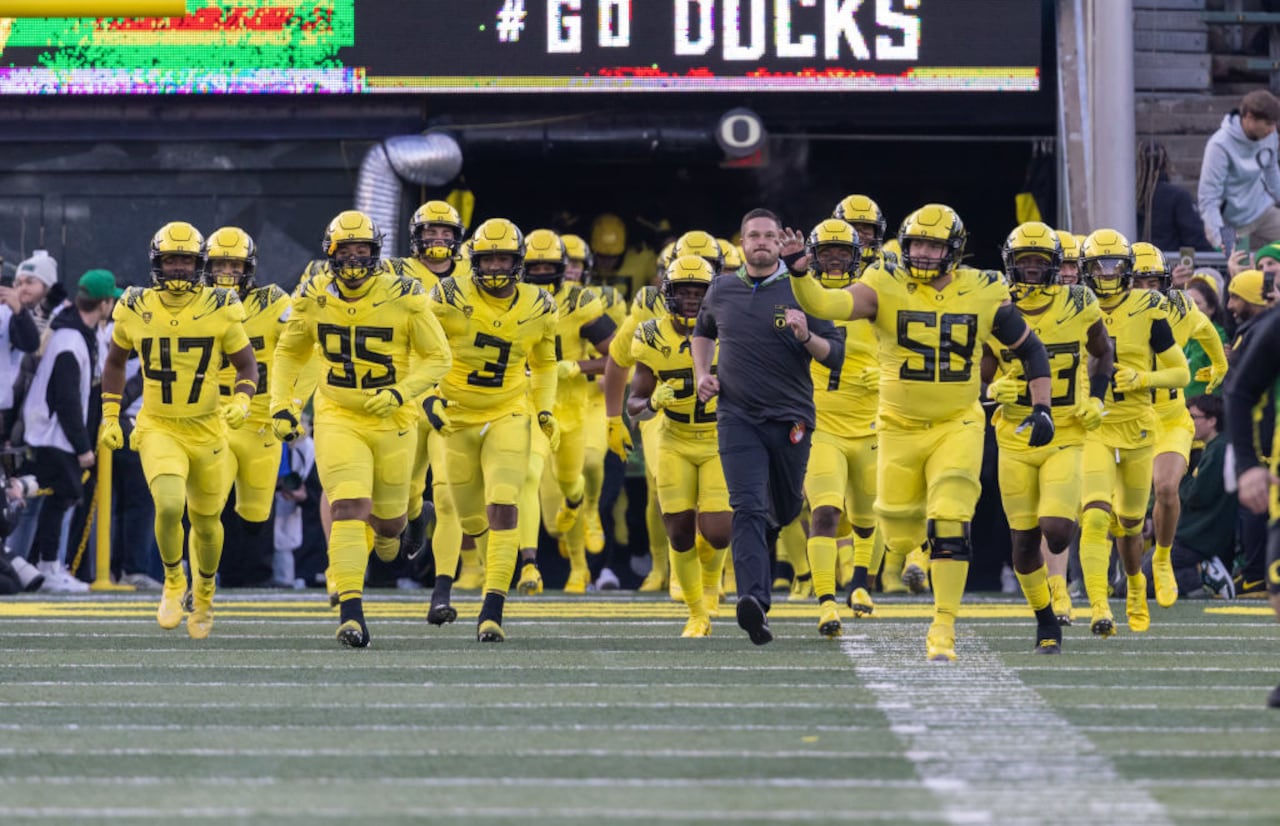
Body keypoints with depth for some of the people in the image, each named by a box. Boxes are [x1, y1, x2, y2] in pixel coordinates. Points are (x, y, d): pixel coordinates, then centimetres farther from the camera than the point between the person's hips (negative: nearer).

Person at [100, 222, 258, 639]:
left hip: (208, 429, 1)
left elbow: (247, 365, 3)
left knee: (206, 522, 13)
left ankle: (204, 594, 41)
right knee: (169, 506, -25)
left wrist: (241, 401, -17)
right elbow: (115, 361, 13)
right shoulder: (135, 309, -5)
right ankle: (173, 582, 2)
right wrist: (109, 417, 10)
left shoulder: (220, 310, -8)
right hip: (158, 429, -1)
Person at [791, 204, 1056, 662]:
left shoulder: (984, 294, -4)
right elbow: (827, 305, -25)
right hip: (900, 427, 1)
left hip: (957, 426, -1)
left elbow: (1029, 349, 8)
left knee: (948, 525, -18)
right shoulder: (886, 288, -9)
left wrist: (1041, 408, 0)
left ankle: (943, 628, -10)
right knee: (900, 539, 9)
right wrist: (799, 274, -42)